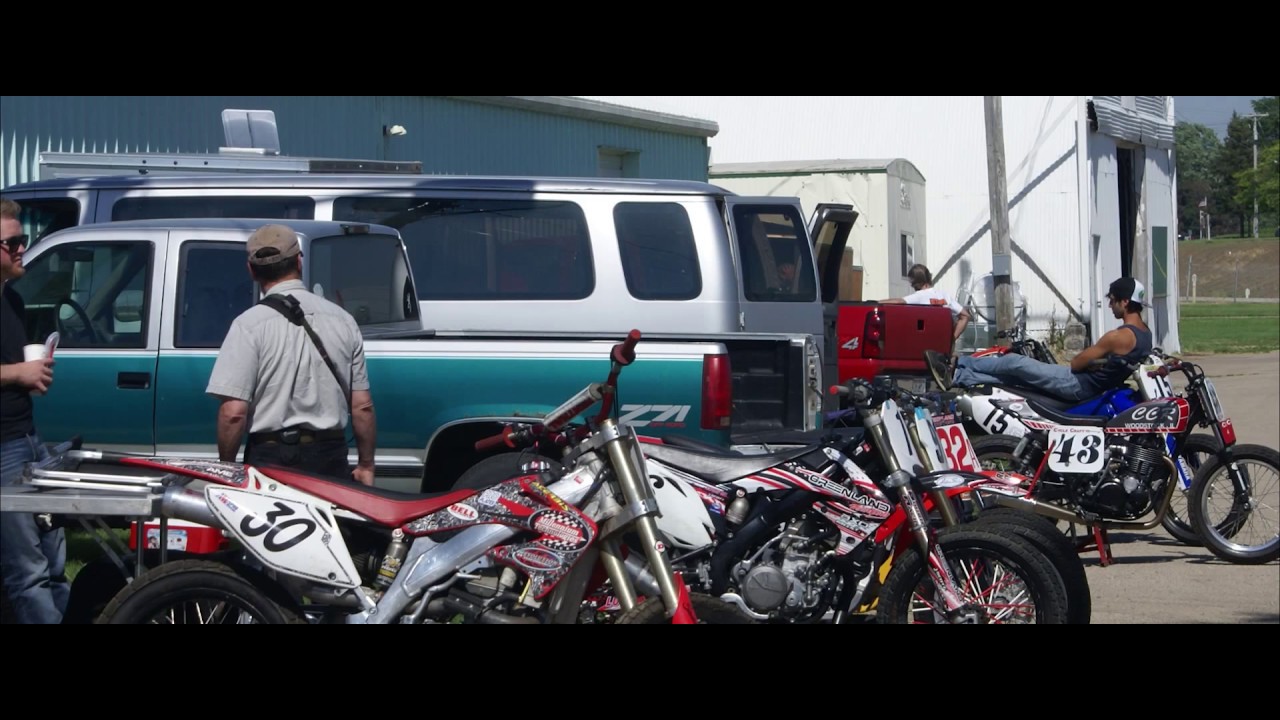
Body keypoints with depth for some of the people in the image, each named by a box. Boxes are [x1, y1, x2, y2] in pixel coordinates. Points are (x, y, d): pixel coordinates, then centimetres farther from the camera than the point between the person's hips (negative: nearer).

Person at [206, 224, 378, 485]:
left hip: (269, 458, -3)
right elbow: (362, 406, 6)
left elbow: (233, 413, -14)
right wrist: (366, 464, 16)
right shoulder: (342, 319, 5)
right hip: (331, 459, 3)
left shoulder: (249, 324, -8)